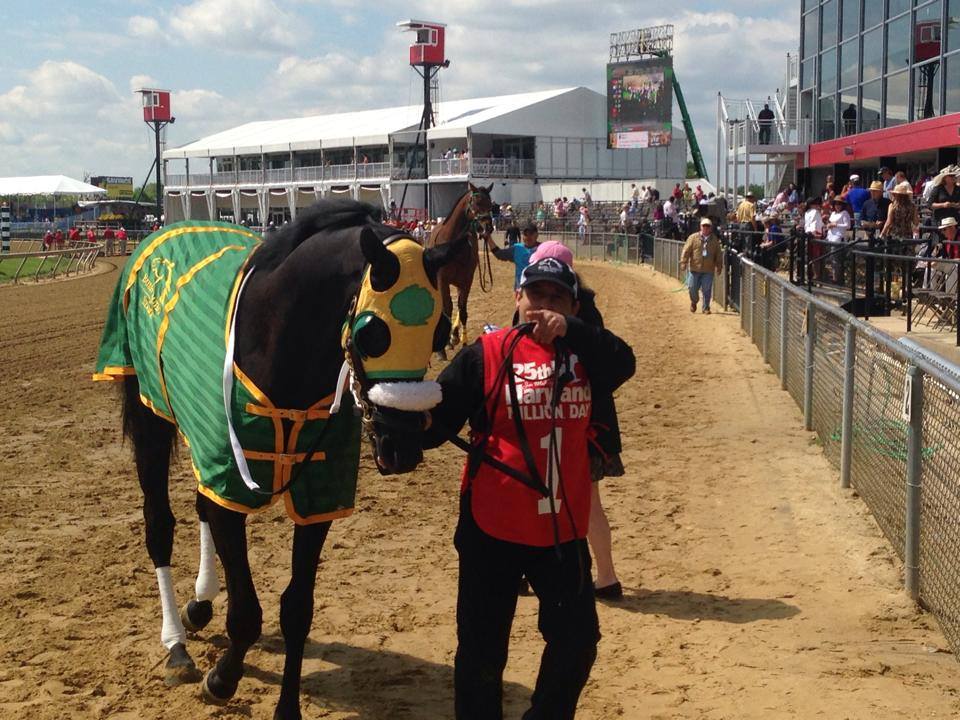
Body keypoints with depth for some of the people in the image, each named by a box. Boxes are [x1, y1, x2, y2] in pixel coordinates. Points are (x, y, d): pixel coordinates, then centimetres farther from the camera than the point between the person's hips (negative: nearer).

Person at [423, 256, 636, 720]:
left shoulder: (582, 354, 3)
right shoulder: (485, 355, -7)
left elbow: (623, 364, -17)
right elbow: (439, 422, -10)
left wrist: (568, 329, -30)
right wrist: (417, 424, -33)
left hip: (563, 527, 3)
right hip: (492, 529, -3)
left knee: (577, 640, 12)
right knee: (482, 651, 6)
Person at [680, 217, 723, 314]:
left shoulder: (715, 240, 7)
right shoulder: (693, 238, 1)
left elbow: (718, 254, 12)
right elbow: (686, 251, -1)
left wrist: (719, 267, 9)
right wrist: (683, 262, -9)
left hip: (708, 270, 1)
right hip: (694, 268, 0)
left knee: (707, 290, -1)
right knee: (692, 287, 2)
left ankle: (706, 308, 11)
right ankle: (694, 301, 31)